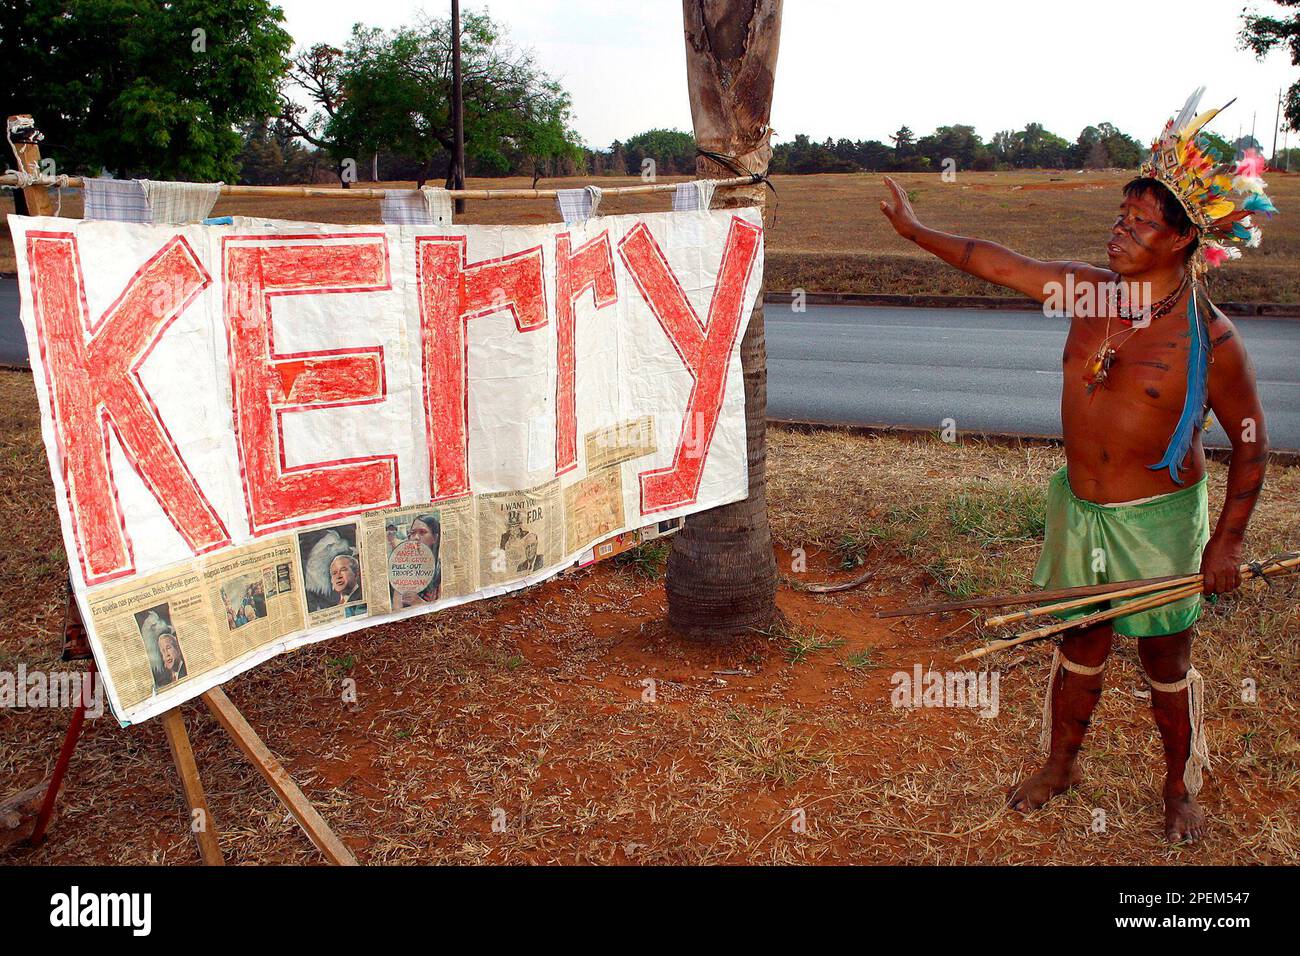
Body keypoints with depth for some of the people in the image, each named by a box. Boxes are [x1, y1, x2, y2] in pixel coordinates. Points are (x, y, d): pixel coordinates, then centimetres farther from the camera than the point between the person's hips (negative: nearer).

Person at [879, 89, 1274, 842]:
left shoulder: (1210, 339, -17)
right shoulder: (1088, 291, -4)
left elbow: (1251, 440, -8)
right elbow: (998, 264, 6)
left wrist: (1228, 541, -9)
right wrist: (917, 229, 13)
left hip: (1159, 519, -4)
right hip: (1080, 508, 4)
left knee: (1166, 664, 12)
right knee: (1081, 646, 19)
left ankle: (1181, 787, 36)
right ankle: (1059, 766, 38)